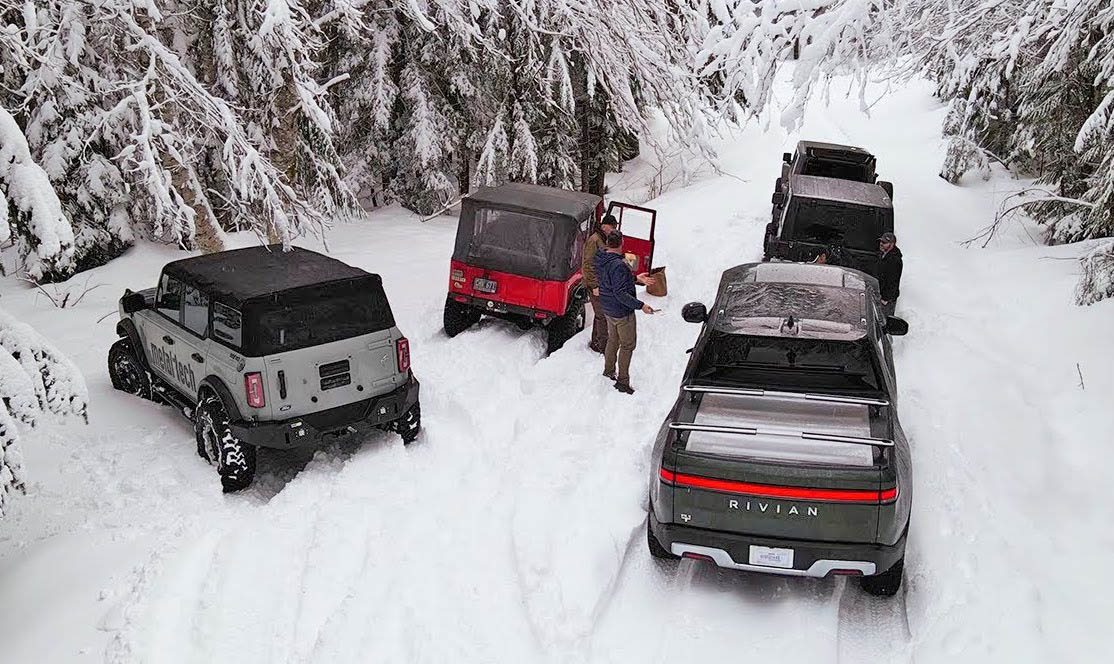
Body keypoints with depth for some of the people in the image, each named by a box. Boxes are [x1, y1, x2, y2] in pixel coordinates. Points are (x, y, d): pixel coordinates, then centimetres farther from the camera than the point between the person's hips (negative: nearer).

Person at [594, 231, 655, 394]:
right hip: (622, 312, -9)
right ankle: (622, 381, 10)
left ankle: (608, 372, 39)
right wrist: (640, 305, -26)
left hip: (608, 308, 9)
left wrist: (636, 278, 16)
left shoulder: (600, 260, -1)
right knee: (628, 345, 5)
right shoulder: (618, 265, -29)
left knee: (613, 340, 25)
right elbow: (620, 293, -30)